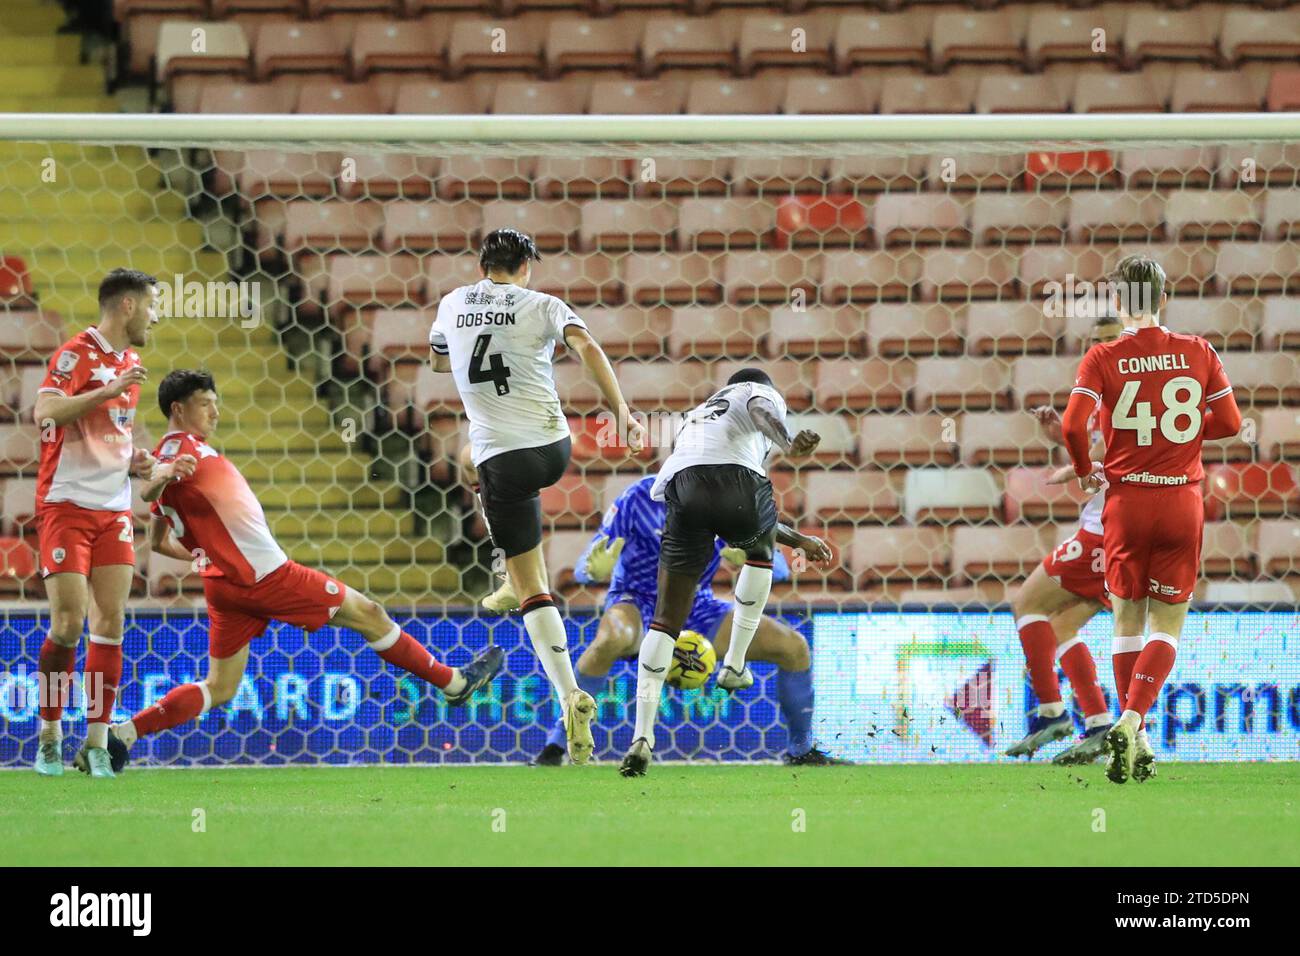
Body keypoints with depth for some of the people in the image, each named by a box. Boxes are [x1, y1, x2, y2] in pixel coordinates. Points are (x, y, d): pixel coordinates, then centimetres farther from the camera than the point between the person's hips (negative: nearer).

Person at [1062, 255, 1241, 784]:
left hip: (1126, 501, 0)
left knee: (1128, 619, 12)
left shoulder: (1103, 358, -7)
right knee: (1167, 623, 4)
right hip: (1183, 501, 0)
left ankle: (1129, 734, 11)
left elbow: (1072, 425, -17)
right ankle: (1132, 721, -16)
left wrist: (1086, 470, 2)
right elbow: (1230, 423, 3)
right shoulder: (1198, 352, -2)